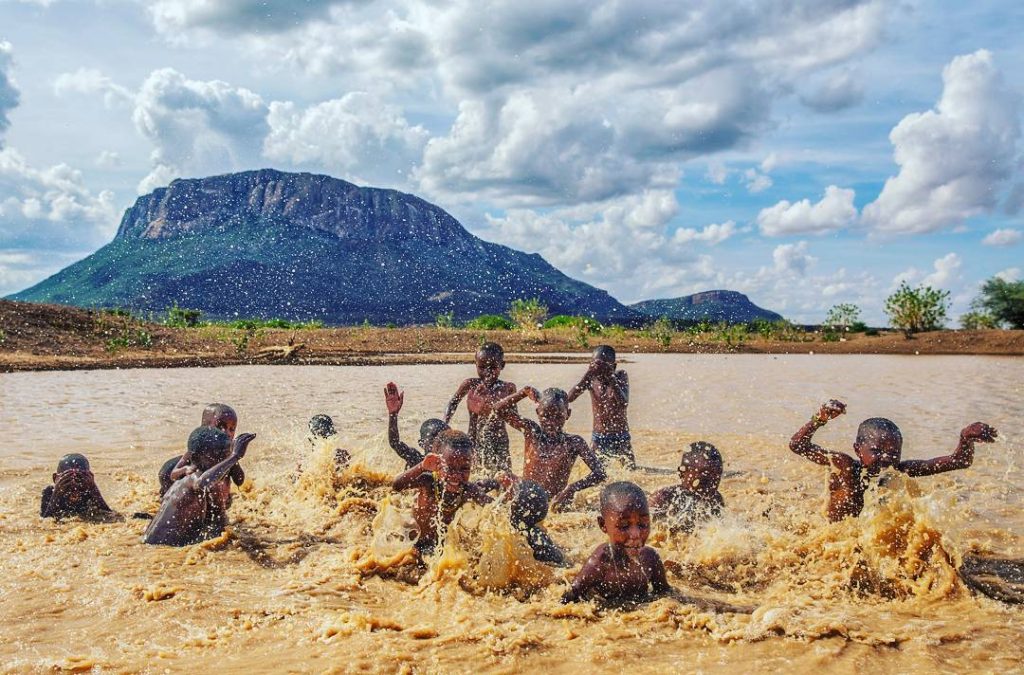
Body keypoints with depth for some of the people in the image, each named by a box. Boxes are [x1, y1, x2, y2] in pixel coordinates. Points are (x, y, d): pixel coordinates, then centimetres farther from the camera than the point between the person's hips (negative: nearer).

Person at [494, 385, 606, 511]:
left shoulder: (573, 443, -3)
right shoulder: (531, 432, 3)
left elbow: (600, 473, -10)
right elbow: (499, 408, 4)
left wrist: (571, 489, -23)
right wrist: (526, 391, -1)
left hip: (554, 503, -3)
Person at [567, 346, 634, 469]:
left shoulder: (621, 376, -9)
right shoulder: (591, 380, -6)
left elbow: (624, 404, -25)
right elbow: (569, 398, -21)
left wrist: (611, 377, -30)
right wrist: (588, 376, -29)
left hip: (621, 437, -1)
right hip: (598, 438, 1)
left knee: (632, 470, 4)